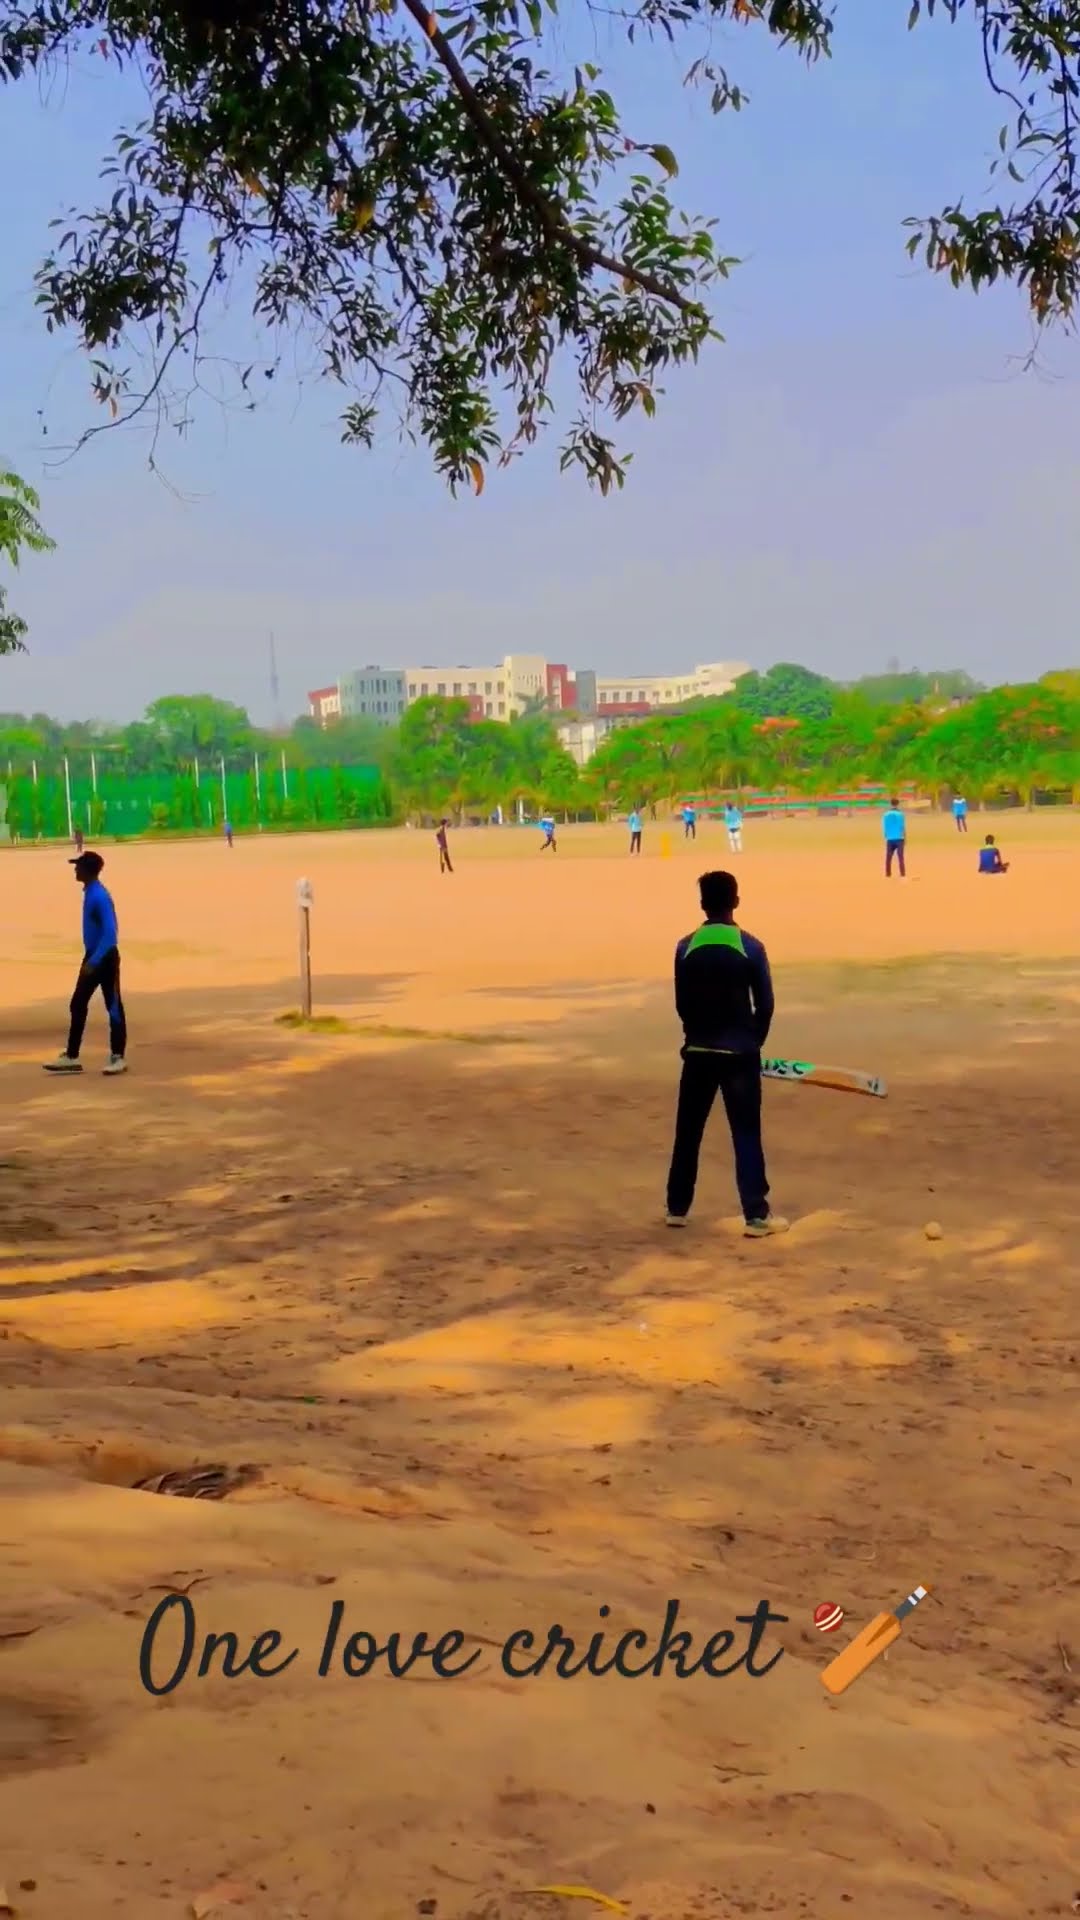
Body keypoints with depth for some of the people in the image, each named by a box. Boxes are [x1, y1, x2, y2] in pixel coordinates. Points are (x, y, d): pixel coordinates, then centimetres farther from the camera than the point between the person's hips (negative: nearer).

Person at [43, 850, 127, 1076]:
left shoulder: (100, 896, -20)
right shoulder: (89, 893, 10)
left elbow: (110, 933, -26)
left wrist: (95, 961, -27)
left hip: (105, 958, -10)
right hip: (92, 956, 10)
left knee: (113, 1006, 0)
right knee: (78, 1005, 10)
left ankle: (118, 1057, 8)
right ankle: (72, 1057, 14)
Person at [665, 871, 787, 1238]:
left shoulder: (686, 948, -2)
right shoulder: (750, 947, -8)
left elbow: (681, 1004, 5)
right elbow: (765, 1005, -4)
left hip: (698, 1051, 2)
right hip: (739, 1052, -2)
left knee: (688, 1131, 13)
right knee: (746, 1133, 1)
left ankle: (677, 1208, 20)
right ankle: (756, 1215, -1)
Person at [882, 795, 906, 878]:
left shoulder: (885, 815, 1)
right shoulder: (900, 814, -7)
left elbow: (884, 828, 5)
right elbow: (903, 827, -4)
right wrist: (905, 838, 6)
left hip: (890, 839, 3)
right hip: (899, 838, -3)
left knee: (888, 858, 10)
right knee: (900, 857, -3)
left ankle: (887, 875, 11)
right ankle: (903, 875, -9)